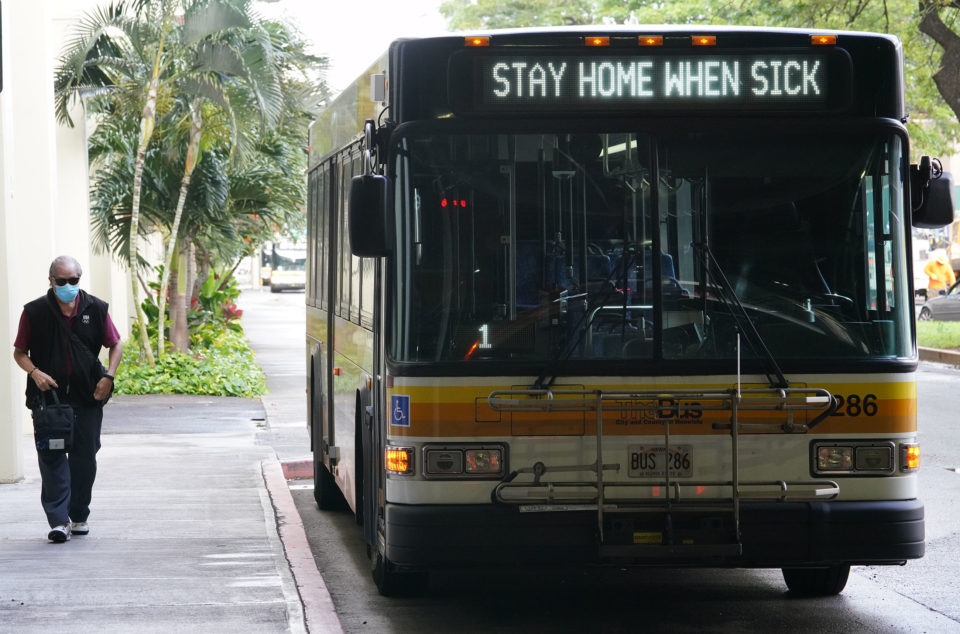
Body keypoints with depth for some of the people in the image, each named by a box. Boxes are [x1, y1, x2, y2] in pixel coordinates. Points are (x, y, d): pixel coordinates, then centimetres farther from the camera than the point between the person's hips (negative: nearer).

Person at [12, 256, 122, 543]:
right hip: (48, 394, -2)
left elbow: (115, 345, 13)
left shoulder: (95, 309, 2)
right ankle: (59, 520, -11)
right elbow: (20, 352, 5)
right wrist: (35, 372, -14)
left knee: (84, 458, 6)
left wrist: (108, 376, -2)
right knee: (52, 457, -9)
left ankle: (79, 516, 20)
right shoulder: (34, 312, -2)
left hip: (87, 398, 2)